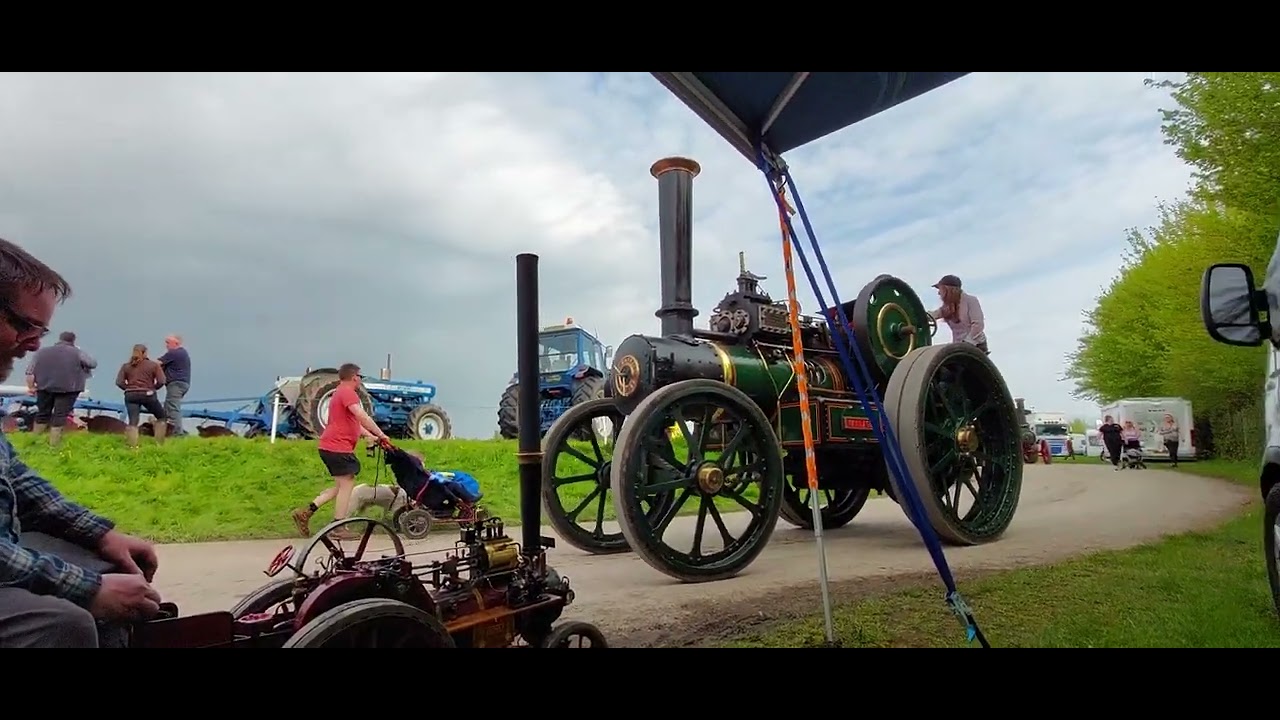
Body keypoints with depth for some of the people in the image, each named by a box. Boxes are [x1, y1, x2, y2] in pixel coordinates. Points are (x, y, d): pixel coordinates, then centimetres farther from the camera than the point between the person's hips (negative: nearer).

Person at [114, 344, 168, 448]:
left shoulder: (126, 366, 9)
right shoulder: (153, 365, 1)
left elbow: (119, 382, 1)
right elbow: (161, 382, -7)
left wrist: (129, 388, 15)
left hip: (131, 395, 2)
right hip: (147, 395, -2)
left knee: (133, 422, 1)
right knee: (162, 417, 15)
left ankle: (132, 445, -10)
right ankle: (159, 442, 9)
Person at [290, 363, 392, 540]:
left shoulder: (340, 393, 21)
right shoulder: (348, 393, -13)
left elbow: (354, 422, 25)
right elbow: (362, 416, -25)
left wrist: (370, 436, 18)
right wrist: (381, 434, -20)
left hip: (330, 446, 10)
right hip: (338, 447, -10)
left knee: (341, 486, 16)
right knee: (346, 484, -3)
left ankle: (306, 512, 13)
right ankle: (338, 528, 1)